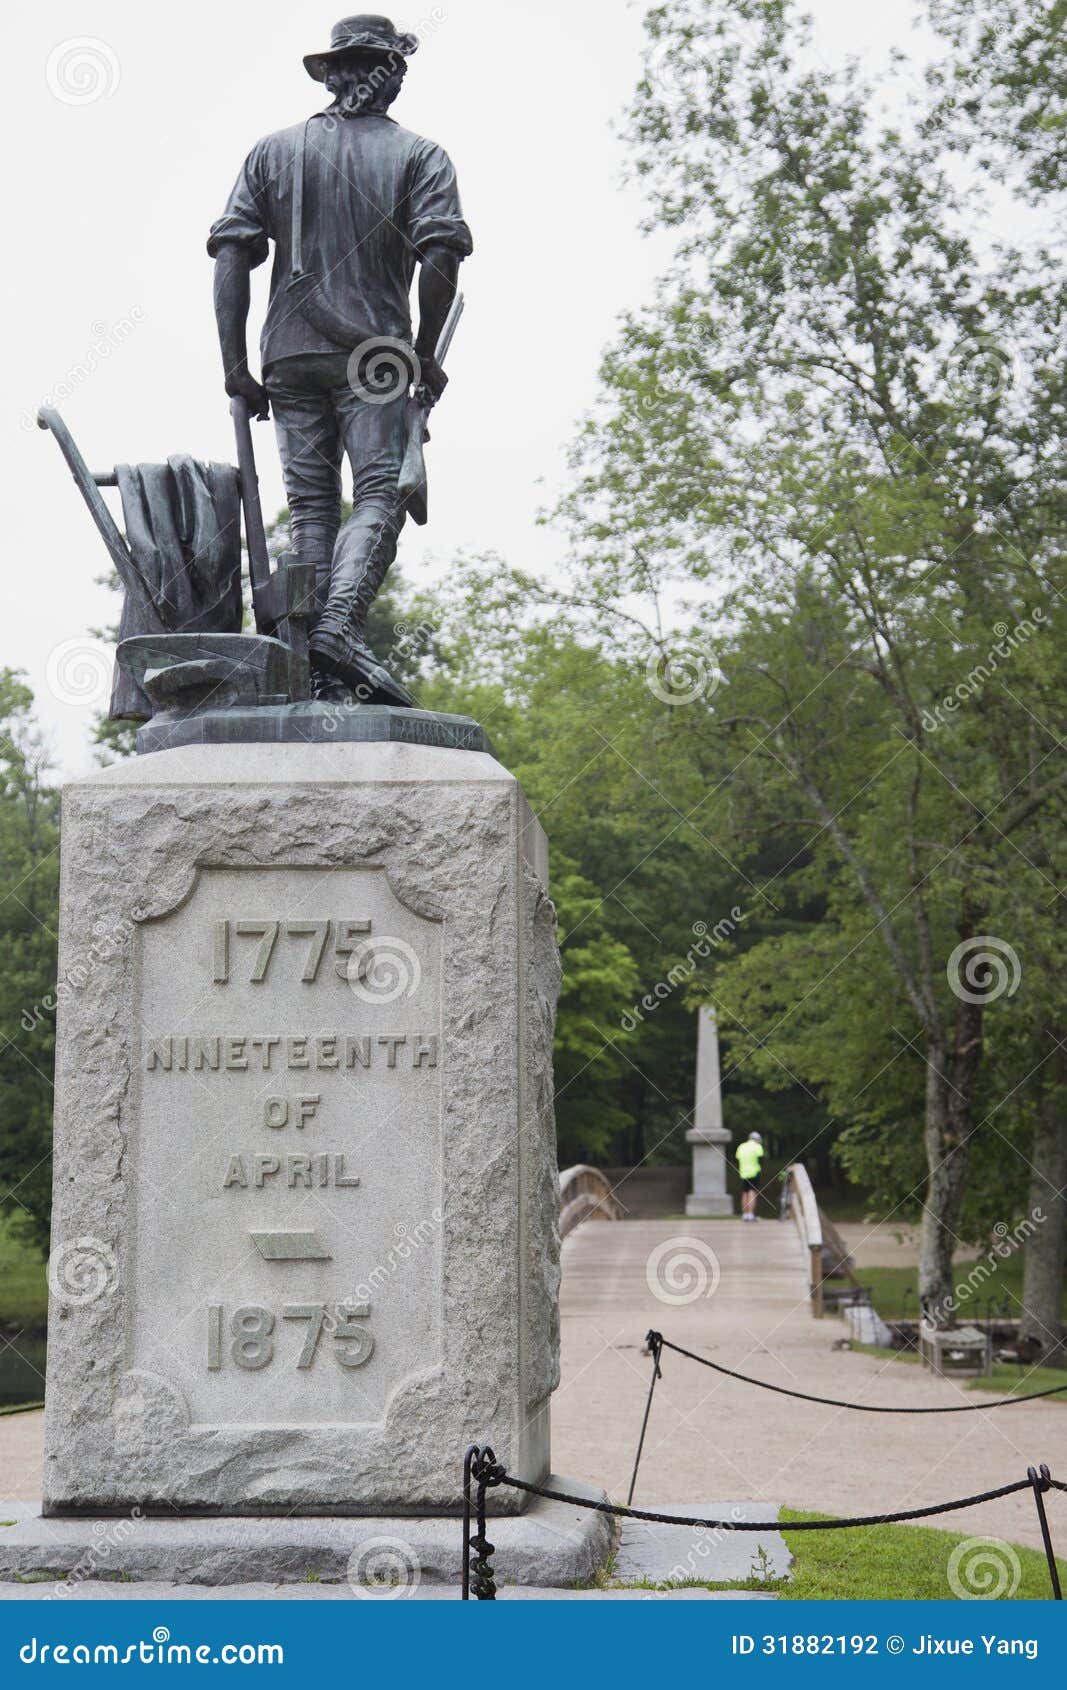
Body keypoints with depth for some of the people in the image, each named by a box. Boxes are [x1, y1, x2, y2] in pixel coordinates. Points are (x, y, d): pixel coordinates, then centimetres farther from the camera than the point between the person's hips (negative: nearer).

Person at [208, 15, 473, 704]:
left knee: (311, 504, 5)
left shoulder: (274, 150, 13)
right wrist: (425, 356, -2)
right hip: (374, 356, -3)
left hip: (290, 358, 3)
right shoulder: (420, 155, 4)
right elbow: (440, 258, -11)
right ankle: (341, 624, -28)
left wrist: (235, 364, 4)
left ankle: (324, 671, -2)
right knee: (380, 495, -5)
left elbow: (230, 257, 3)